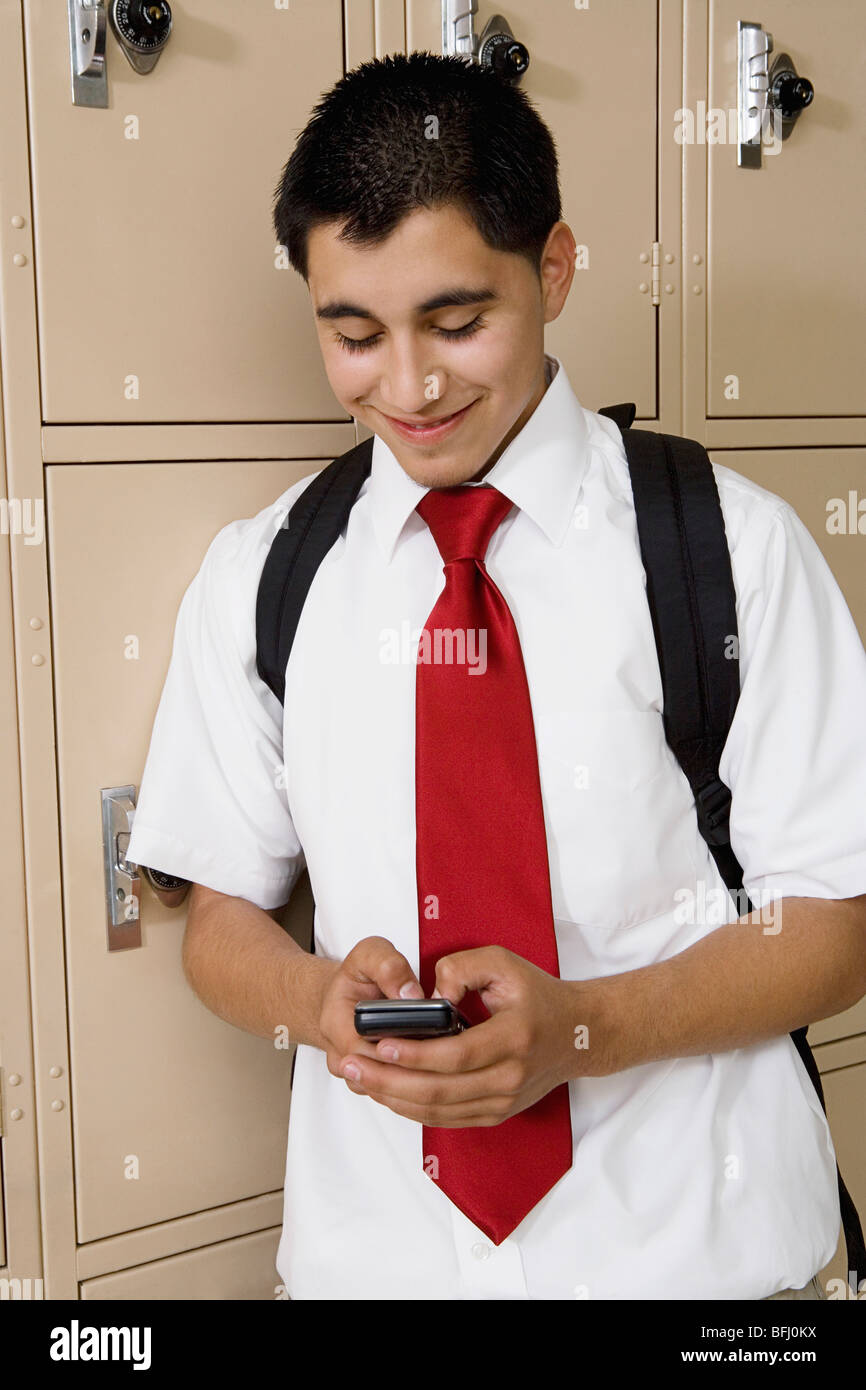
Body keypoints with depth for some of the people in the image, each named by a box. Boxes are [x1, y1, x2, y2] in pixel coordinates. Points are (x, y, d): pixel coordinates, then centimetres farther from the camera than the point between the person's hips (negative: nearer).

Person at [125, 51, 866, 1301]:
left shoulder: (731, 546, -9)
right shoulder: (256, 578, -1)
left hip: (691, 1244, -1)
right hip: (373, 1243, 2)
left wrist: (578, 1027, -22)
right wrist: (319, 996, -18)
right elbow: (222, 918, 4)